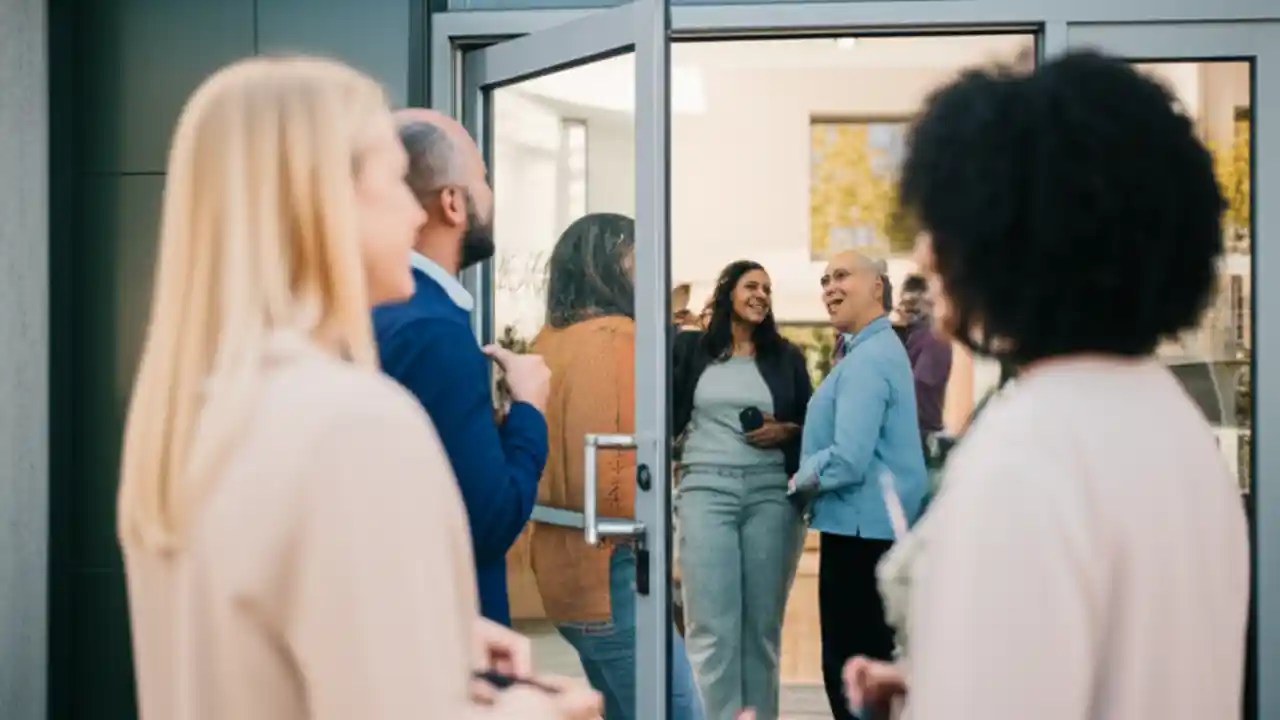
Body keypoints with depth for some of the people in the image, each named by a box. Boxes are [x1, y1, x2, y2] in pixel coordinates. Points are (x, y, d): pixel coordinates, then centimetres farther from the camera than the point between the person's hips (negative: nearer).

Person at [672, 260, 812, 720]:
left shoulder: (786, 356, 12)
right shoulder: (690, 348, 8)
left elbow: (812, 423, 13)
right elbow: (668, 414, 8)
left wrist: (785, 431, -5)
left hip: (771, 493, 2)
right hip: (706, 490, -1)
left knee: (763, 622, 5)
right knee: (712, 625, -6)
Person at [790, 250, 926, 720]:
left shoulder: (867, 358, -18)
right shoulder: (879, 348, 16)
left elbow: (849, 459, -25)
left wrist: (801, 481, -7)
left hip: (860, 528, -11)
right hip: (870, 526, 11)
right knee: (872, 662, 17)